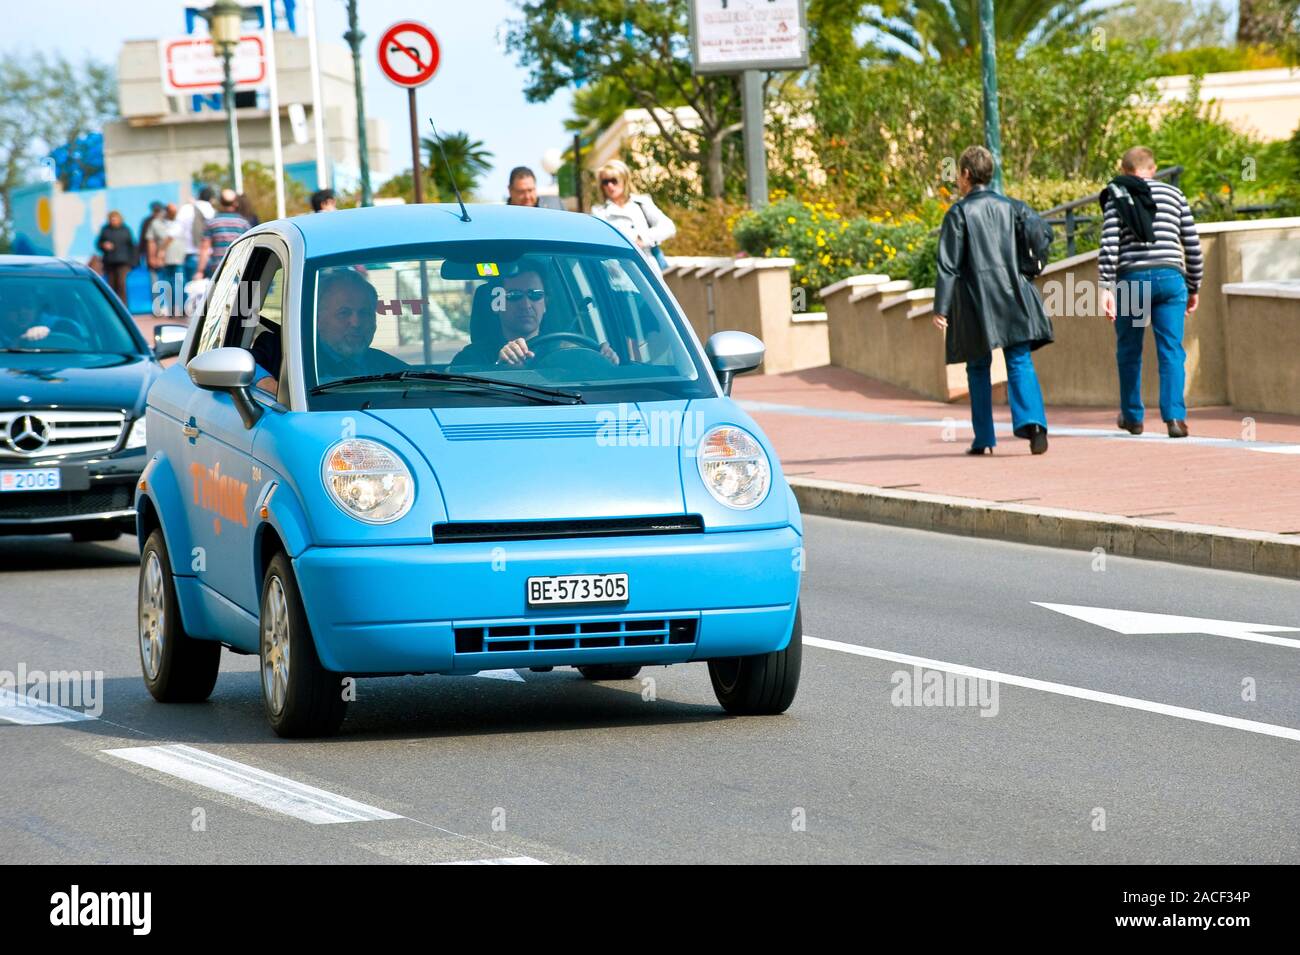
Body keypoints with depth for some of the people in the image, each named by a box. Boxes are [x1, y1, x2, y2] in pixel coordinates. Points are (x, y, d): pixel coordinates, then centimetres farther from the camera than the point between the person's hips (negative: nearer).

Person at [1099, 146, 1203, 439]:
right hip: (1169, 278, 1)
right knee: (1171, 350, -2)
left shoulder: (1116, 197, 6)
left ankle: (1132, 416, 22)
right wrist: (1193, 288, 20)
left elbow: (1109, 244, -7)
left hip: (1131, 278, -1)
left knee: (1129, 351, 13)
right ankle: (1174, 415, -15)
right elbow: (1192, 244, 13)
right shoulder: (1173, 194, 14)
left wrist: (1106, 286, -10)